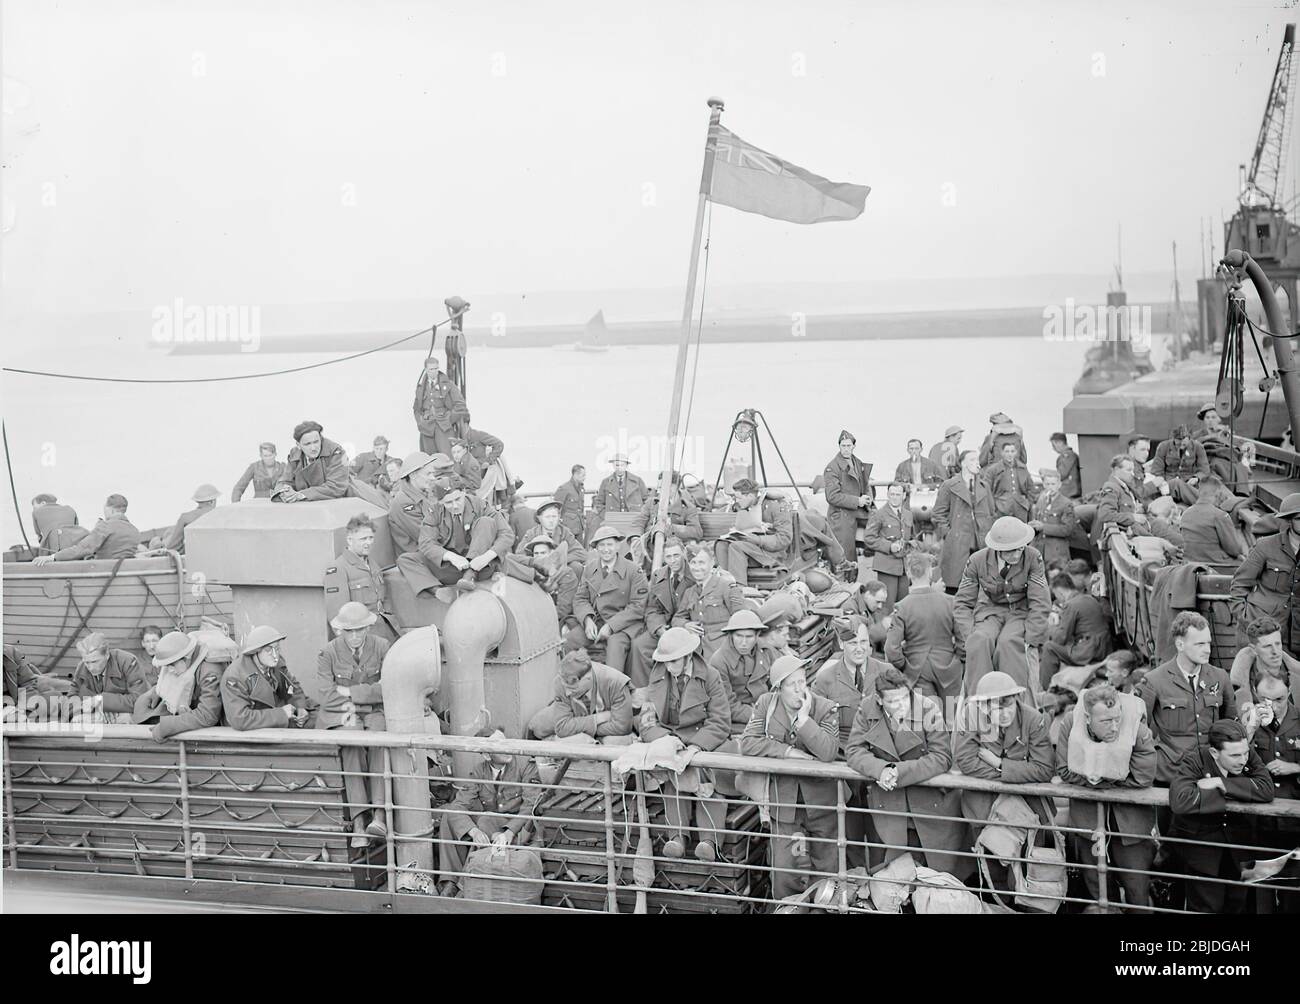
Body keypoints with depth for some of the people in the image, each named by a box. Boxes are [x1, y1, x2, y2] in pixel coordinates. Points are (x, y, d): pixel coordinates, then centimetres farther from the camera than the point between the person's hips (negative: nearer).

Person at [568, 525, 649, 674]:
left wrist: (611, 626, -16)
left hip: (625, 624, -4)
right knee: (571, 639, -21)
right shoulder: (589, 569, 10)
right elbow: (580, 599, 11)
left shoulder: (634, 571, -5)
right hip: (596, 622, 4)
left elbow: (637, 607, -8)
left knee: (615, 643, -36)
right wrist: (587, 620, -12)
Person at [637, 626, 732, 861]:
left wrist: (696, 745, -24)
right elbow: (646, 724, 1)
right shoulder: (657, 679, 10)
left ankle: (709, 840, -36)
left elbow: (720, 724, -7)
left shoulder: (710, 678, 0)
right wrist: (667, 740, -21)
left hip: (703, 742, -2)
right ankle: (676, 835, -33)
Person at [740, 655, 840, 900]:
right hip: (784, 800, 1)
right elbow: (747, 743, -11)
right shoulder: (766, 704, -3)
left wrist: (803, 717, -27)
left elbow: (828, 753, -25)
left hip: (820, 798, -1)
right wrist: (787, 751, -18)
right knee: (783, 871, 2)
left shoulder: (825, 708, -11)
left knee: (828, 869, 9)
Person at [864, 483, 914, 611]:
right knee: (887, 605, -9)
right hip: (887, 565, -5)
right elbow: (869, 539, -4)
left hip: (905, 565, 5)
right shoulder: (878, 515, -2)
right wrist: (889, 546, -15)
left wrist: (912, 544, 5)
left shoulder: (908, 515, 17)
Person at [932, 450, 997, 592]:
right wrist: (947, 534, -5)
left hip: (982, 544, 4)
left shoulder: (984, 486, 16)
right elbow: (937, 515, 3)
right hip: (957, 546, -4)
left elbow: (993, 514, 21)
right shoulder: (949, 486, 2)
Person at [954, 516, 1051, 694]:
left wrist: (1031, 641, -19)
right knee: (980, 642, -32)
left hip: (1021, 613, -1)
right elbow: (963, 604, -1)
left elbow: (1040, 603, -9)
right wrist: (968, 637, -18)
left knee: (1009, 643, -34)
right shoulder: (978, 561, -8)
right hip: (989, 611, 1)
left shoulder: (1033, 558, -12)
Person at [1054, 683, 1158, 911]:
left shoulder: (1139, 731, -26)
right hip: (1087, 813, 2)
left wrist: (1096, 779, -16)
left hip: (1130, 816, -2)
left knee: (1137, 885, 3)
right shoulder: (1070, 724, -20)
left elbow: (1142, 779, -21)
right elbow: (1065, 771, -15)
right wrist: (1101, 782, -19)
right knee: (1096, 883, 17)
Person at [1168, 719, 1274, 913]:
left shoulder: (1248, 755, -11)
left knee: (1237, 904, 14)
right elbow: (1180, 801, -40)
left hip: (1238, 838, 4)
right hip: (1200, 842, -4)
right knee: (1207, 906, 1)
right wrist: (1225, 794, -30)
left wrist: (1221, 784, -29)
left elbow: (1266, 789, -24)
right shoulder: (1194, 760, -24)